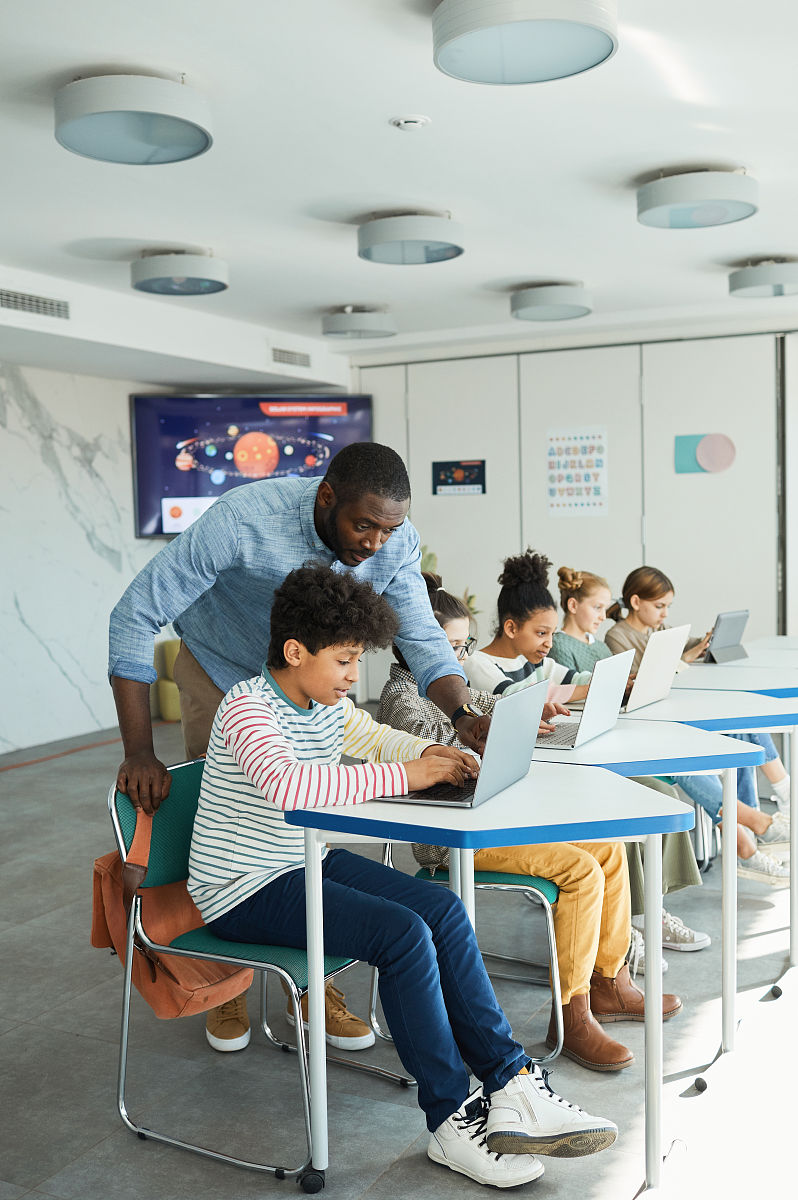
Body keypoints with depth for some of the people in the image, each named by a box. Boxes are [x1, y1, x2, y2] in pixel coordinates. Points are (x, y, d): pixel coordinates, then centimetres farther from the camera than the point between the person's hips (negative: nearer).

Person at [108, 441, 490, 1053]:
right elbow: (135, 616, -35)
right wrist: (140, 752, -38)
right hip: (221, 675, -3)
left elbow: (422, 638, -19)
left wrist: (462, 714, -41)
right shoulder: (242, 520, -38)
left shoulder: (396, 542, -25)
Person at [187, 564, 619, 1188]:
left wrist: (430, 752, 1)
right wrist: (402, 775, -36)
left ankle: (512, 1086, -5)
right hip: (246, 888, -9)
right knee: (402, 932, -25)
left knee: (445, 910, -8)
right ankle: (453, 1119, -10)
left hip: (307, 861, 9)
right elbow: (288, 784, -41)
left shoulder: (328, 704, 4)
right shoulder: (247, 707, -21)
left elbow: (374, 738, 24)